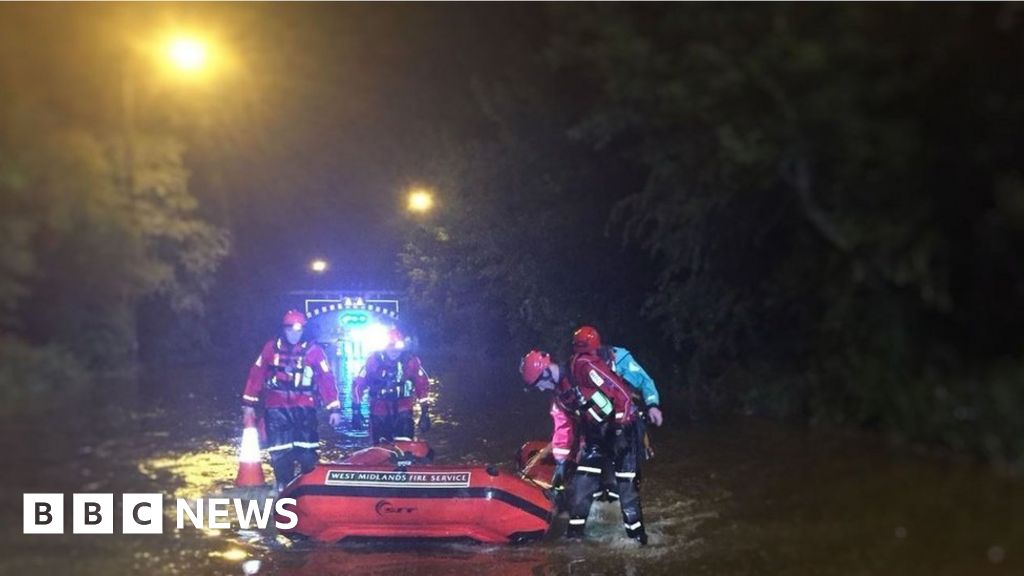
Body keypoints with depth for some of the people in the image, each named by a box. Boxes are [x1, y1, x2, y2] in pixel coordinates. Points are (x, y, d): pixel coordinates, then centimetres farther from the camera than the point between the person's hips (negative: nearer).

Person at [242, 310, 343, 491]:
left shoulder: (313, 351, 0)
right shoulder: (271, 348, 4)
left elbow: (327, 379, -2)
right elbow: (256, 374, 7)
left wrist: (334, 409, -6)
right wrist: (249, 403, 7)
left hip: (303, 408, -1)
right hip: (276, 408, 1)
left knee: (306, 452, -3)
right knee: (279, 452, 3)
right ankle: (283, 487, 18)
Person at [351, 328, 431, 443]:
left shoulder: (410, 360, -12)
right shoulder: (374, 360, -13)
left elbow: (422, 384, -5)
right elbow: (358, 384, -6)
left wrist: (425, 412, -8)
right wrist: (356, 410, -7)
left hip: (402, 409, 0)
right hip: (379, 410, 0)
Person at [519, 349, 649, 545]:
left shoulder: (583, 367, -21)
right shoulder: (559, 395, 8)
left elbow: (620, 390, -24)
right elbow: (563, 427, 15)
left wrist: (621, 426, -21)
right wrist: (560, 462, 13)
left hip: (622, 427, -8)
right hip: (595, 434, 8)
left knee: (627, 482, -7)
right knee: (581, 482, 3)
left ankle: (636, 532, 5)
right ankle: (575, 530, 13)